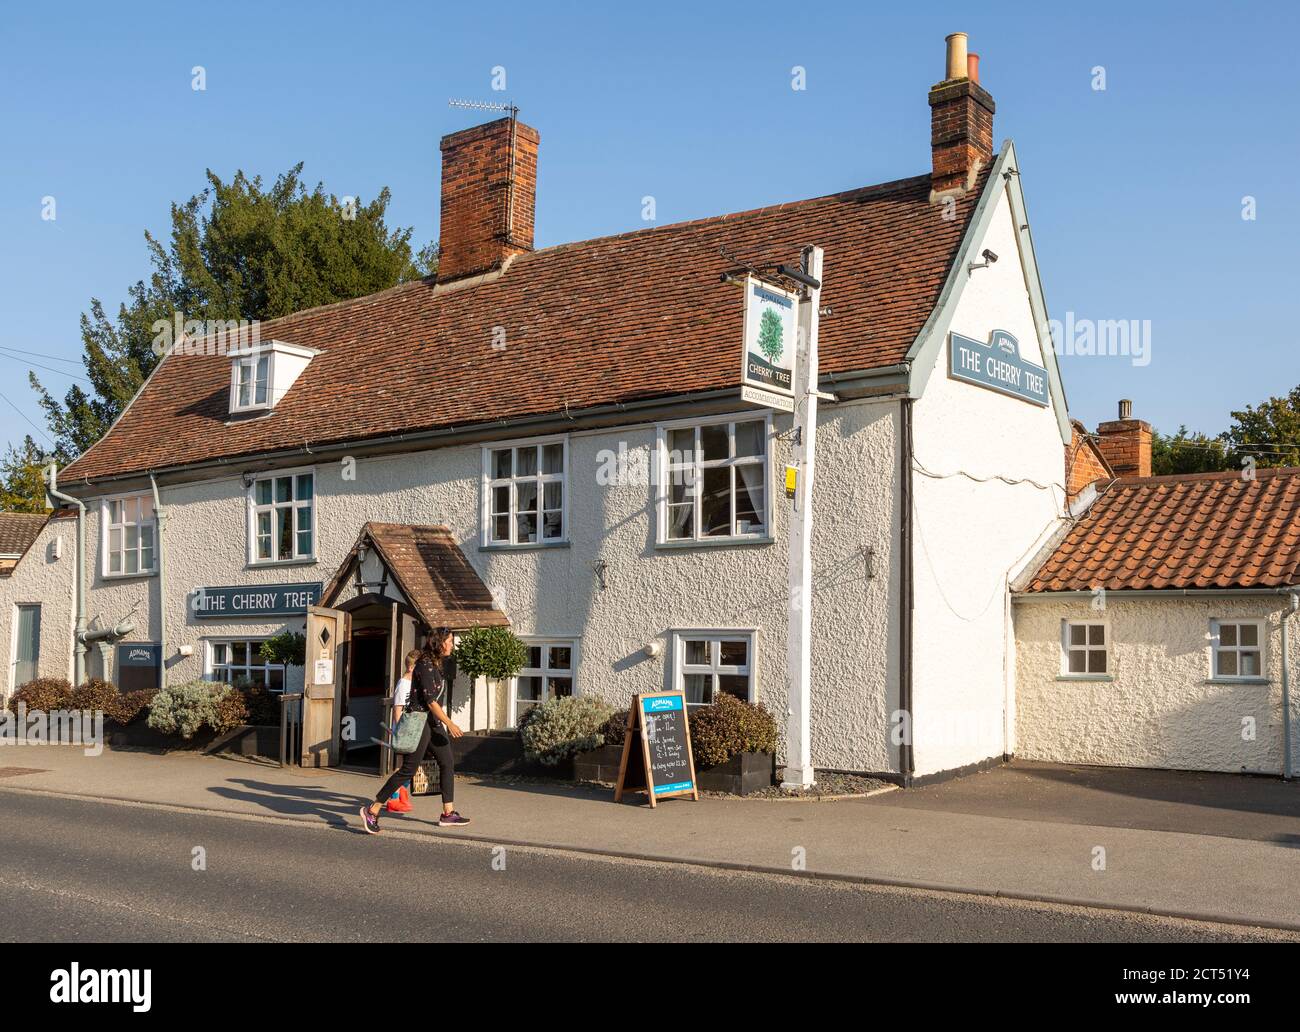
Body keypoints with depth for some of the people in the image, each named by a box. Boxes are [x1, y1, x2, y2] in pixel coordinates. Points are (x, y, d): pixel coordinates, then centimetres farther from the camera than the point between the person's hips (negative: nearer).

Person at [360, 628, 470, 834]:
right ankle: (372, 811, -1)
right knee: (408, 769, -7)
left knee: (447, 763, 9)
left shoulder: (435, 664, 13)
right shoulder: (426, 665, -16)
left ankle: (448, 814, 15)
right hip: (420, 721, -10)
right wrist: (450, 723, -19)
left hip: (433, 723, 10)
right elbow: (430, 700, -21)